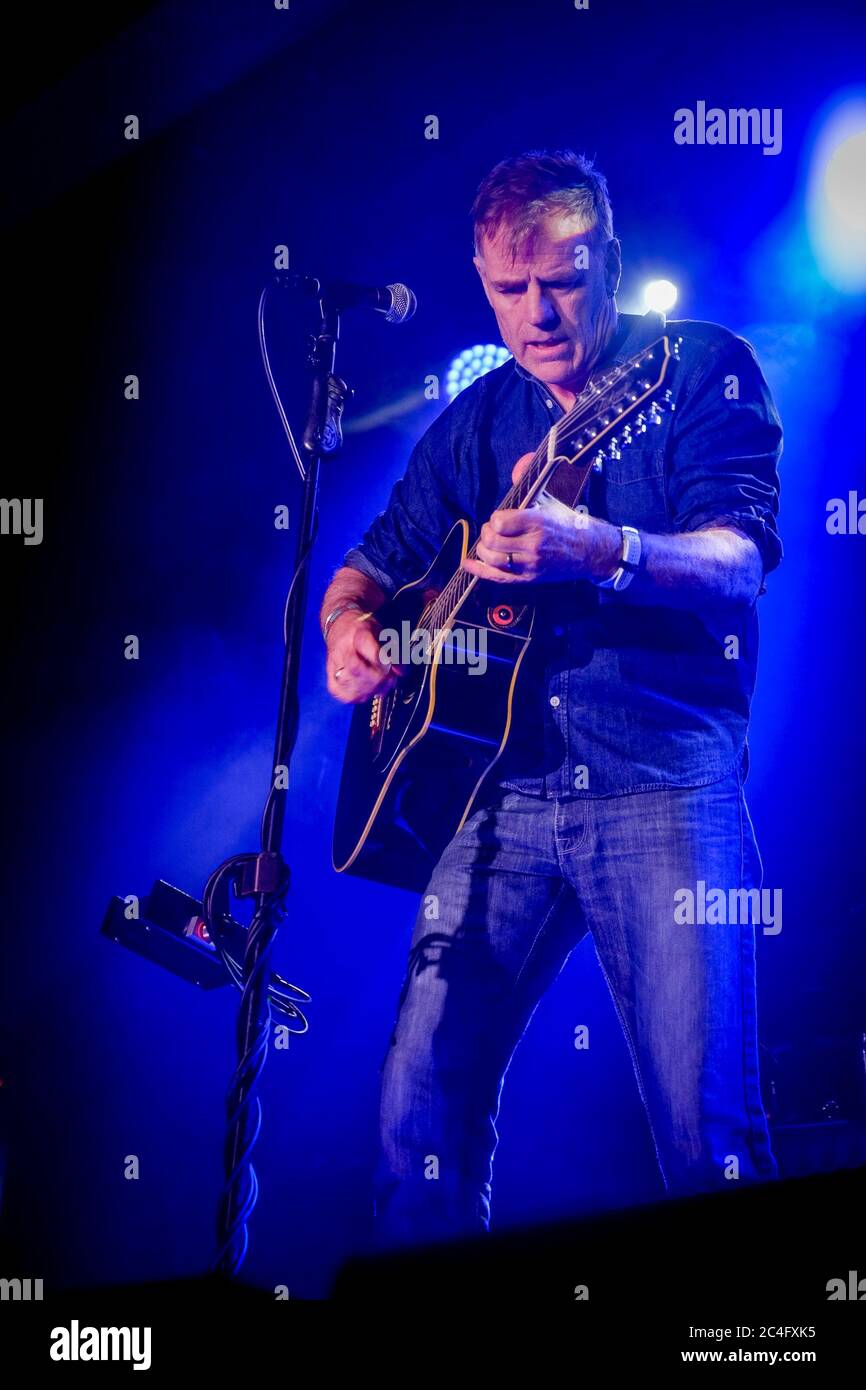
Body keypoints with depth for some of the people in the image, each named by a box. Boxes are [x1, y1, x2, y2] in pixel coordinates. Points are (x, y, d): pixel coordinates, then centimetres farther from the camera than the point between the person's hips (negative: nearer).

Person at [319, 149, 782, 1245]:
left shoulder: (703, 367, 2)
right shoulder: (476, 418, 16)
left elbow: (741, 558, -12)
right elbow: (370, 566, 23)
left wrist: (598, 551, -31)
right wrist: (350, 631, 0)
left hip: (666, 783, -4)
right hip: (509, 791, 4)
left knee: (708, 1132, -9)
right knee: (422, 1096, 0)